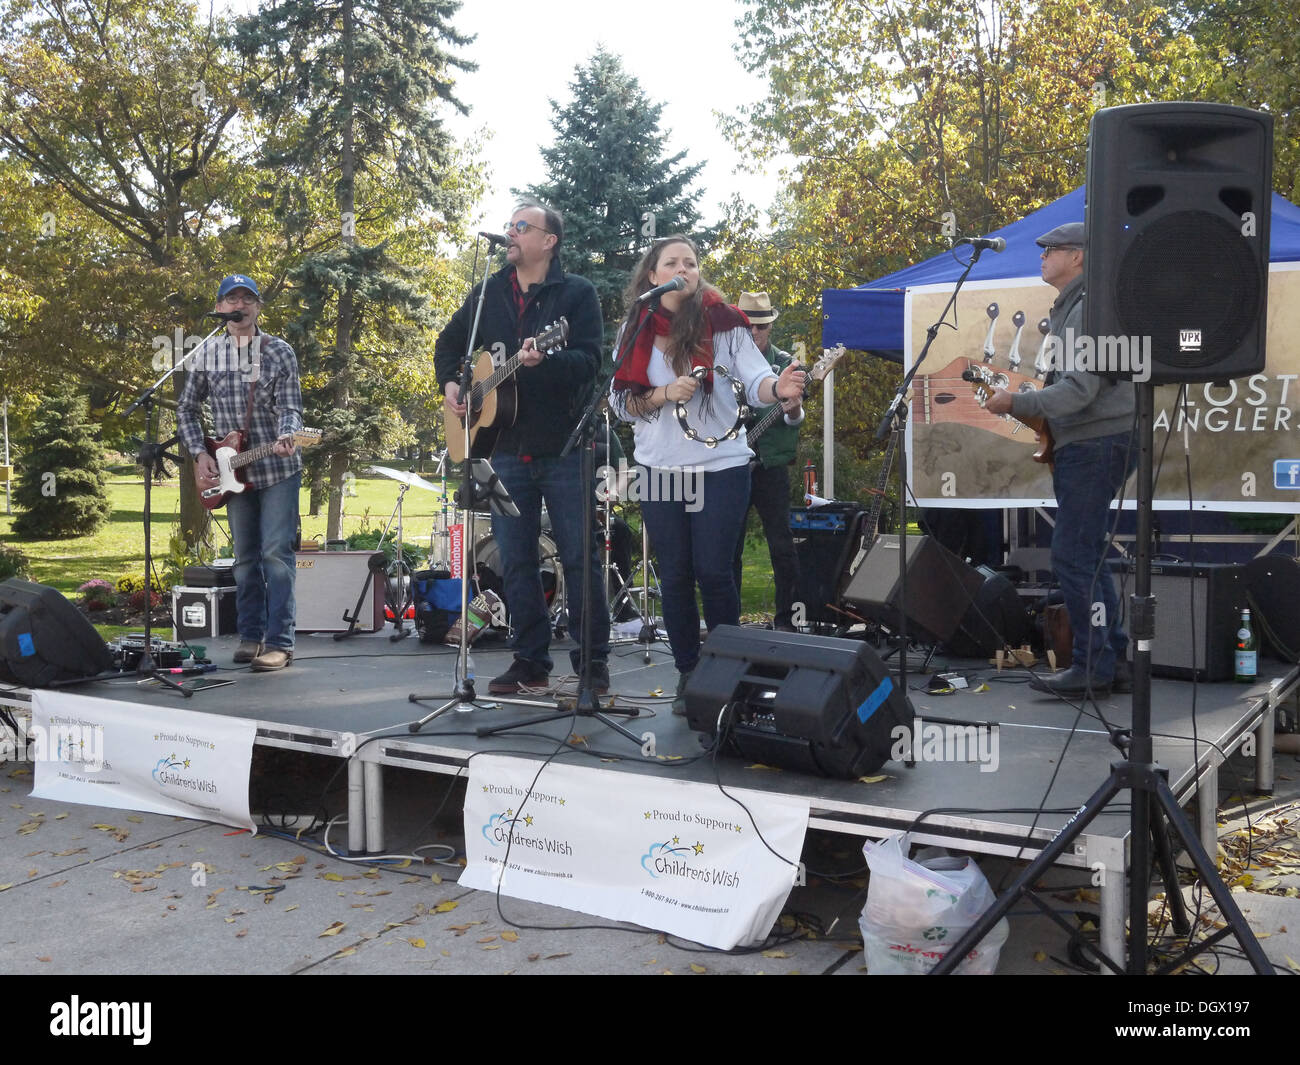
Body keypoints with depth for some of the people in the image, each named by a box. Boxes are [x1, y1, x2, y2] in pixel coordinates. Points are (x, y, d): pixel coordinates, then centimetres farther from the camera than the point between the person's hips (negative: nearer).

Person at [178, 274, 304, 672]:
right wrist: (199, 454, 1)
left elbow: (289, 406, -10)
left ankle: (279, 642, -5)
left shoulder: (279, 352, -3)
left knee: (276, 553, -8)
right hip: (232, 471, 4)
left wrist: (286, 436, -31)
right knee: (245, 557, 10)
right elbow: (187, 409, 13)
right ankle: (251, 635, 20)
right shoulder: (206, 354, 5)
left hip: (278, 467, -3)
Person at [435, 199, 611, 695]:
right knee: (515, 560, 6)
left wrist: (543, 361, -31)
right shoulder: (488, 293, 13)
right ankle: (530, 662, 16)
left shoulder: (576, 292, -1)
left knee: (579, 557, -2)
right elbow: (448, 343, 24)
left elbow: (589, 360, -14)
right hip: (506, 446, 5)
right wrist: (450, 384, 6)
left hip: (563, 448, -4)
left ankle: (593, 663, 7)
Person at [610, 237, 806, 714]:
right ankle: (688, 675, 19)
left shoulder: (723, 324, -1)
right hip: (659, 470, 2)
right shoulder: (636, 330, 6)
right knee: (675, 576, 6)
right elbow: (621, 402, 3)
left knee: (714, 572, -4)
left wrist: (779, 387, -35)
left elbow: (754, 379, -12)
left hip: (721, 466, -2)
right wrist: (666, 394, -14)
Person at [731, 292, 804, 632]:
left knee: (782, 545, -3)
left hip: (771, 466, -2)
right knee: (730, 546, 6)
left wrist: (794, 412, -25)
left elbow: (794, 417, -2)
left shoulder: (784, 363, 5)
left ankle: (786, 619, 5)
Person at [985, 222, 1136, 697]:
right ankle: (1115, 662, 18)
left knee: (1072, 558, -9)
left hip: (1097, 444, -11)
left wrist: (1016, 403, -18)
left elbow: (1080, 389, -23)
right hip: (1086, 445, 11)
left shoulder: (1089, 307, -13)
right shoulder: (1068, 308, 20)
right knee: (1086, 558, 13)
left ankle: (1092, 670, -3)